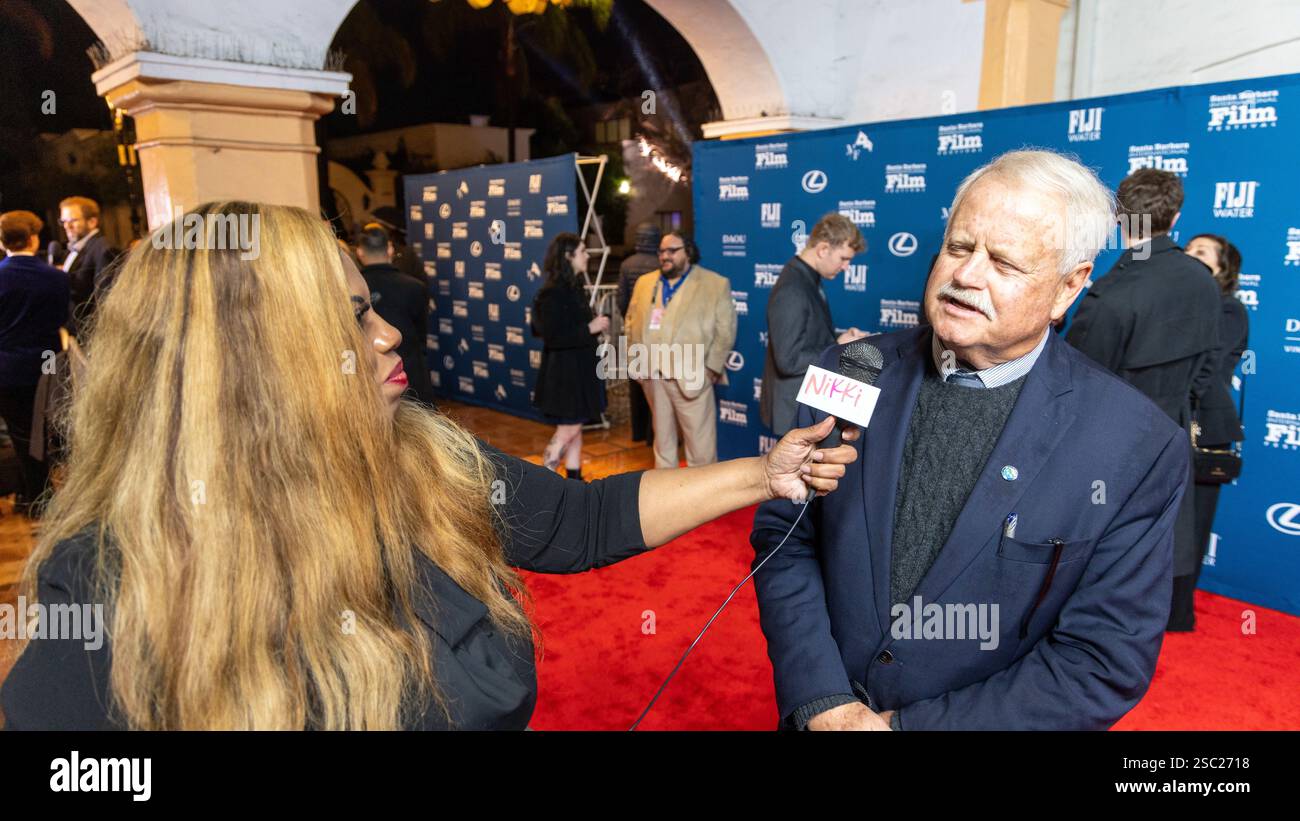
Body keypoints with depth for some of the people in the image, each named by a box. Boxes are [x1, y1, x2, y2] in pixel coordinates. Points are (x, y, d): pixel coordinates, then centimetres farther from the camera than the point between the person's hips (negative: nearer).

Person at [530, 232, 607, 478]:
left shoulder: (574, 287, 9)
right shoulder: (553, 293, -18)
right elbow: (552, 336, -24)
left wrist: (594, 326, 3)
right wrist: (590, 329, -21)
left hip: (579, 368, 9)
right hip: (564, 370, -9)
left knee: (575, 428, 14)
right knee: (568, 430, -2)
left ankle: (574, 480, 25)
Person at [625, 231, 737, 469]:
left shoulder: (716, 284, -1)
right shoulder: (644, 282, 13)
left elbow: (725, 331, -5)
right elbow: (631, 322, 15)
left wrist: (711, 368, -10)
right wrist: (635, 360, 6)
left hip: (691, 377, -4)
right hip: (652, 375, 5)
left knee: (700, 443, -1)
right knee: (662, 436, 16)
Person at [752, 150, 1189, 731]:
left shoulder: (1140, 447, -17)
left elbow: (1104, 662, -15)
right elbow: (783, 535, -7)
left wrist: (906, 725, -19)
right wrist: (822, 703, -17)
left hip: (976, 717, -1)